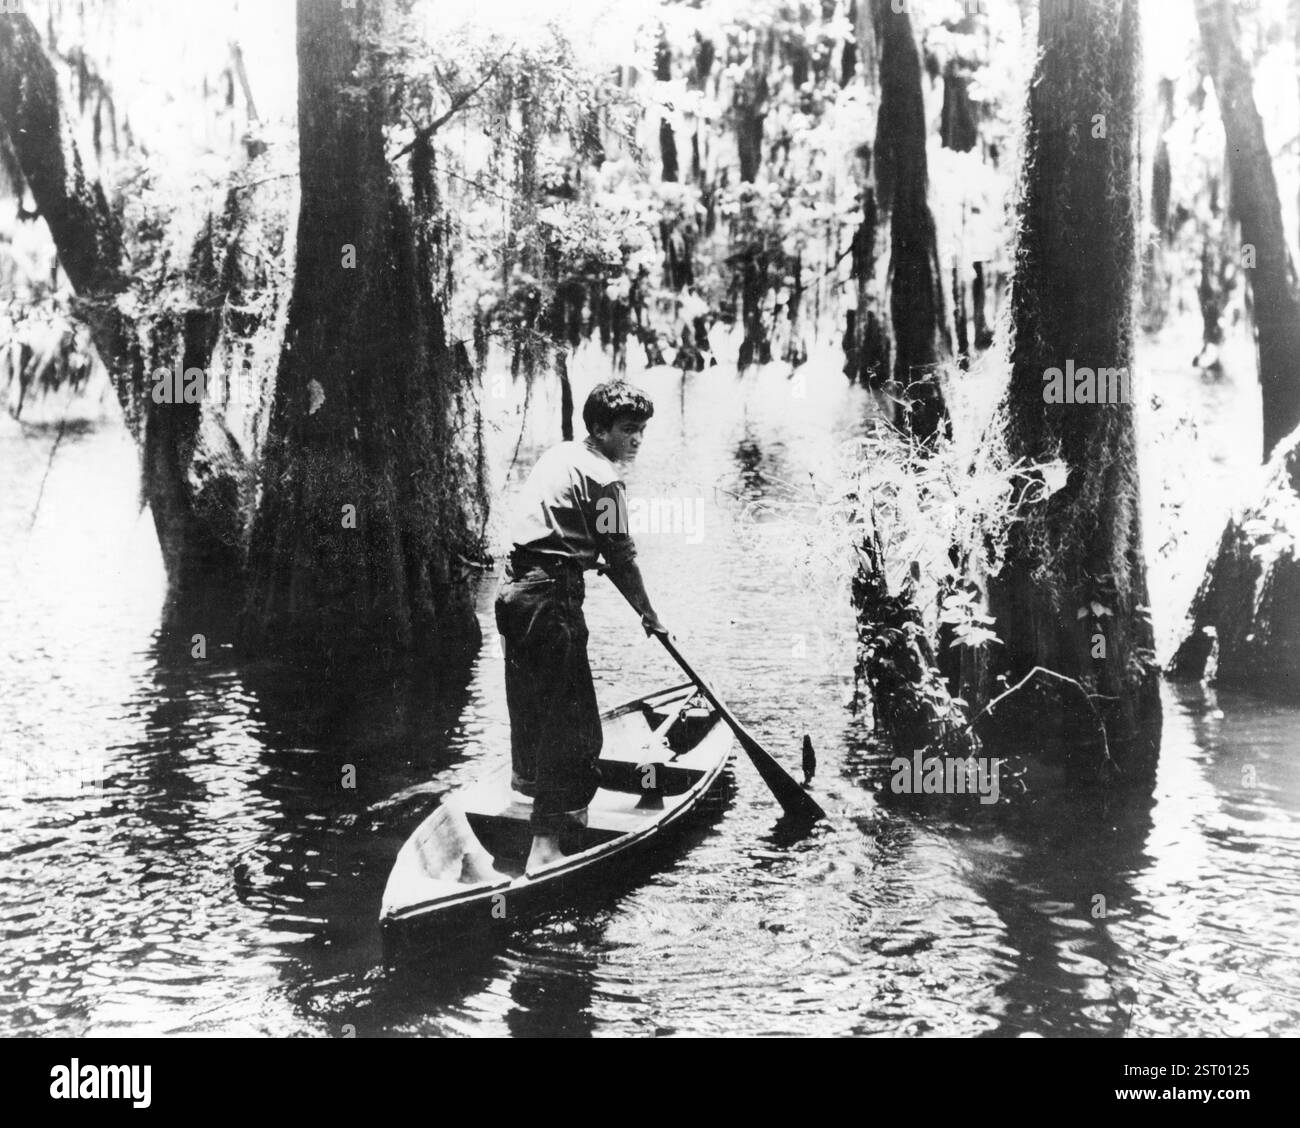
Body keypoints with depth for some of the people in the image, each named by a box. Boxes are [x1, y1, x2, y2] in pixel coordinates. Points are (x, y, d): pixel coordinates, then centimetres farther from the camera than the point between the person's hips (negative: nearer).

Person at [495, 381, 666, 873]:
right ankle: (547, 841, -15)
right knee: (570, 718, -10)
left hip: (513, 588, 10)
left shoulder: (558, 456, 16)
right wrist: (649, 615, 4)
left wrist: (589, 557, 32)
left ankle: (528, 779, 53)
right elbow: (620, 557, -8)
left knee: (529, 694, 29)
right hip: (551, 597, -10)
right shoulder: (602, 478, -11)